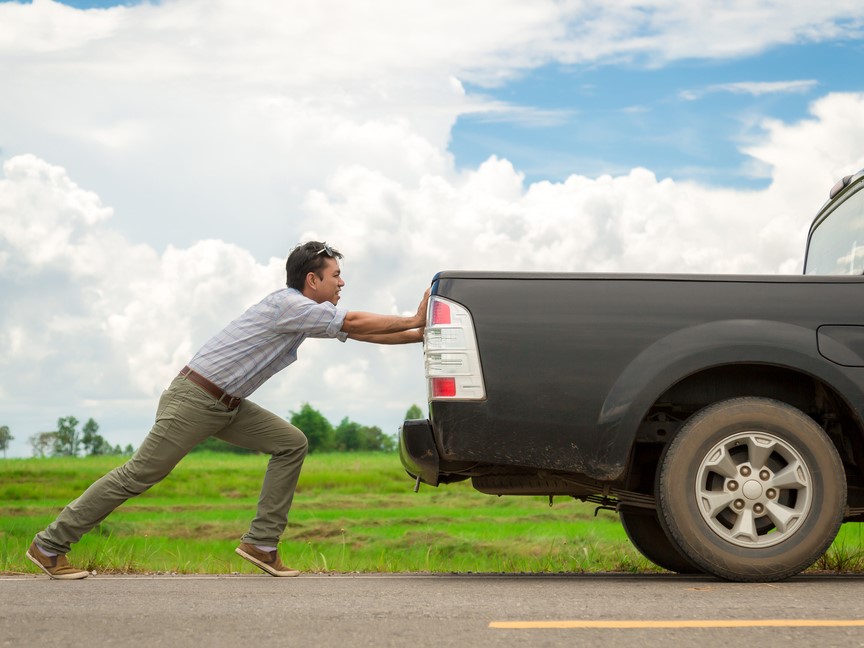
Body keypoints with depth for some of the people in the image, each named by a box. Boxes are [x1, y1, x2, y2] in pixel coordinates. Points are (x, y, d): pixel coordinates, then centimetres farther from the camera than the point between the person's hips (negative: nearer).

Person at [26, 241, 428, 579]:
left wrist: (420, 333, 12)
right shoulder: (290, 305, -15)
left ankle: (262, 542, 0)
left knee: (290, 444, 1)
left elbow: (361, 332, 16)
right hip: (195, 397, -10)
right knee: (140, 474, -7)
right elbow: (356, 323, -16)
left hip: (226, 405, 10)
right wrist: (414, 321, -8)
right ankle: (50, 545, 2)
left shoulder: (305, 314, 13)